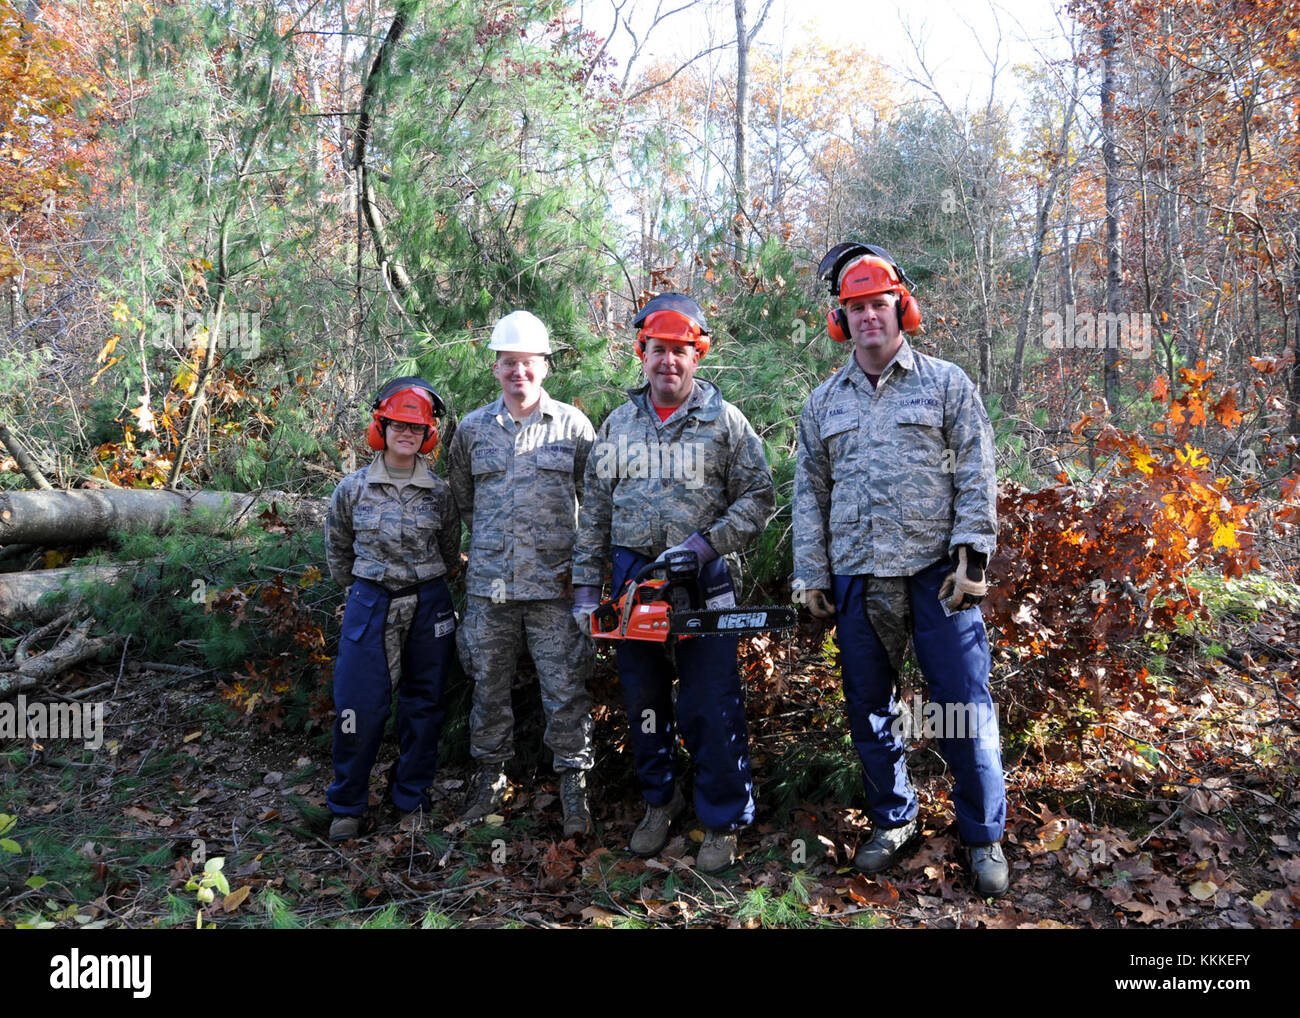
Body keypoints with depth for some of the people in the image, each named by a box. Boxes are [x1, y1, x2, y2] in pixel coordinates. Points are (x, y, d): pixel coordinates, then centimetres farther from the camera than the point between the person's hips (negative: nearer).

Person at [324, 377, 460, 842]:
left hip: (428, 607, 1)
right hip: (369, 605, -1)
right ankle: (346, 806, 15)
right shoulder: (353, 488, -1)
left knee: (423, 705, 9)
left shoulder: (439, 492, 0)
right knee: (358, 704, -3)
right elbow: (337, 548, 13)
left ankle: (411, 799, 25)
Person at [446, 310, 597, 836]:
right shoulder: (472, 429, 8)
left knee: (565, 688, -1)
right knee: (489, 684, 12)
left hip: (554, 583, -2)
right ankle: (489, 775, 27)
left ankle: (573, 783, 11)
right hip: (488, 583, 2)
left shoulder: (573, 426, 3)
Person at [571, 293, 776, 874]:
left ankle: (722, 823, 11)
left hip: (704, 581, -4)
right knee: (643, 700, 12)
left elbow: (758, 498, -2)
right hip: (632, 577, 4)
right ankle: (660, 802, 31)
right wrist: (586, 586, 8)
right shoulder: (617, 427, 11)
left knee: (711, 709, -3)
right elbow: (594, 513, 12)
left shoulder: (725, 422, 1)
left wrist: (704, 543, -15)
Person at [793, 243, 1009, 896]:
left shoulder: (946, 384, 4)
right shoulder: (823, 402, 13)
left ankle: (983, 835, 16)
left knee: (964, 708, -1)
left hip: (937, 573, -3)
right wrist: (811, 574, 7)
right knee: (868, 710, 11)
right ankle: (893, 820, 29)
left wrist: (973, 559, -8)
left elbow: (976, 479, 0)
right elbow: (809, 493, 13)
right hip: (857, 580, 4)